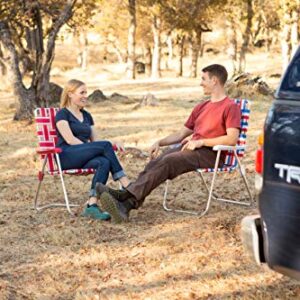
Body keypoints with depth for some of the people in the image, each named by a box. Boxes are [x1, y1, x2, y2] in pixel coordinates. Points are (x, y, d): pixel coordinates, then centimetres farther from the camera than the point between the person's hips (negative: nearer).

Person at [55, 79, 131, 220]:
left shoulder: (87, 116, 26)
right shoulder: (62, 114, 5)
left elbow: (94, 140, 19)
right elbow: (70, 140, -9)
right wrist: (90, 149, -15)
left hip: (85, 157, 6)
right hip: (67, 157, -6)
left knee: (105, 162, -32)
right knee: (106, 145, -27)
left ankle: (91, 206, -44)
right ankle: (127, 186, -30)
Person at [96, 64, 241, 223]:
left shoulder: (231, 107, 0)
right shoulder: (201, 107, 27)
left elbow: (232, 139, -15)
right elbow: (181, 133, 28)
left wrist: (201, 141, -17)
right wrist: (160, 142, 10)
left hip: (210, 152, -7)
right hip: (189, 148, 7)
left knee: (167, 161, -30)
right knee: (155, 163, -21)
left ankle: (126, 196, -37)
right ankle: (126, 204, -38)